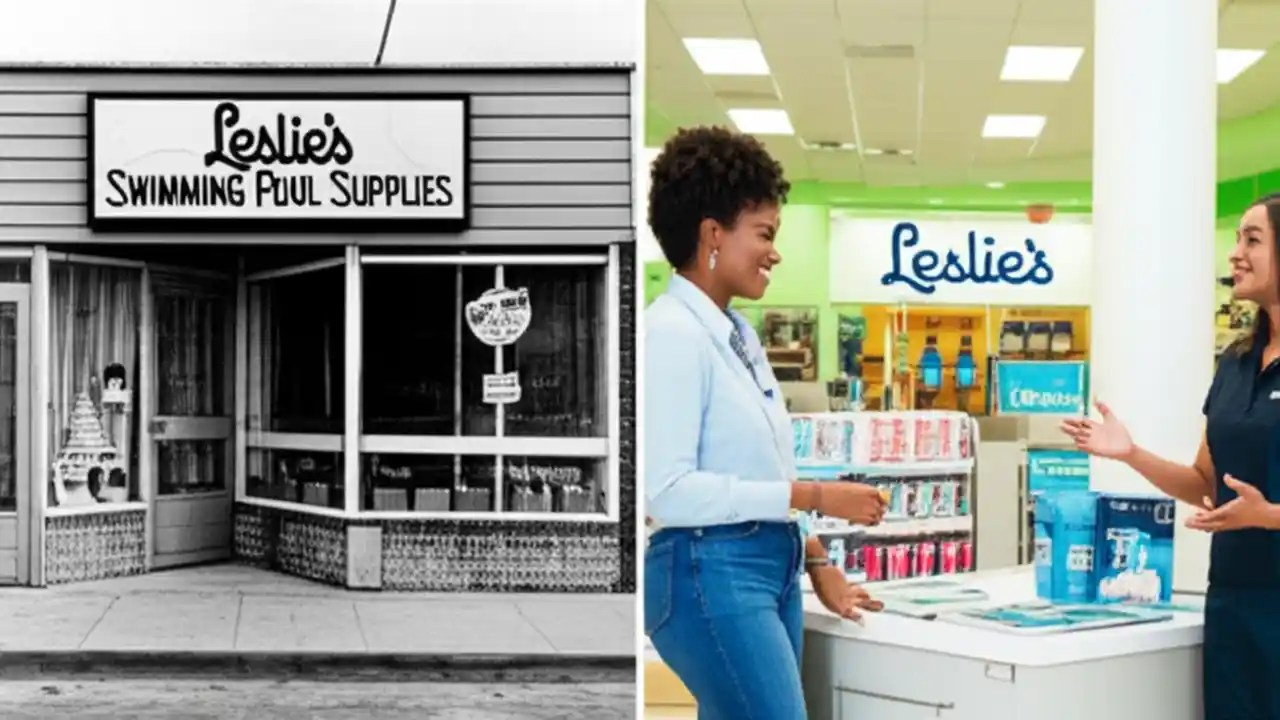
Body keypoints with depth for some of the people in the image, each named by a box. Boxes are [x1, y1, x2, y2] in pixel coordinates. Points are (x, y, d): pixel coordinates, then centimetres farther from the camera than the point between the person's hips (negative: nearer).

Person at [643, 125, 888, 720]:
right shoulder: (672, 333, -14)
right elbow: (668, 490, -21)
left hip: (772, 565, 9)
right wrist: (813, 496, -19)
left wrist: (816, 561, 19)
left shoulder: (738, 334, 14)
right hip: (711, 572, -9)